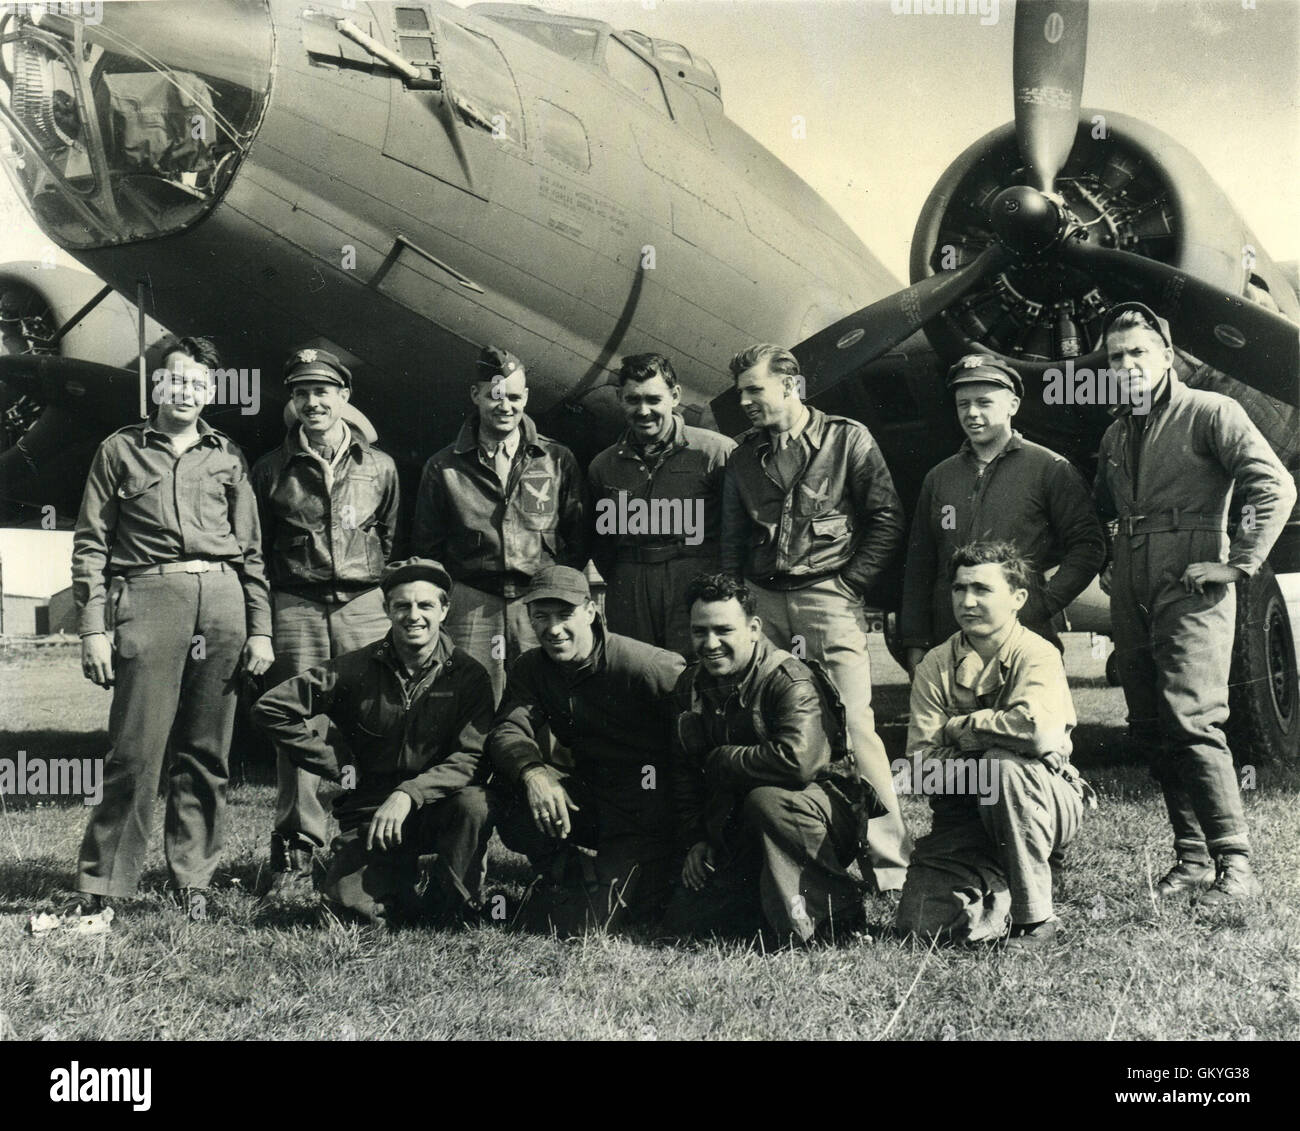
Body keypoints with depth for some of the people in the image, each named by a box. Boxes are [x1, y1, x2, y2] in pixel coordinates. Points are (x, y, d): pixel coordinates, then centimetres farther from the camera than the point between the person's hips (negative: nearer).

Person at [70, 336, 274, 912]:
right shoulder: (120, 450, 12)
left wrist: (261, 629, 9)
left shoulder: (228, 458, 18)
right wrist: (93, 630, -3)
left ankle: (191, 880, 11)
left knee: (207, 753, 3)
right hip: (150, 598, -3)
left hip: (223, 599, 3)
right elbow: (90, 546, 7)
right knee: (136, 750, -8)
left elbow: (251, 551, 18)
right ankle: (102, 885, 1)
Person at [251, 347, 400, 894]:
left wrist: (389, 600, 10)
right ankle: (295, 853, 3)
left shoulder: (379, 466, 12)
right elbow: (256, 551, 12)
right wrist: (262, 618, 5)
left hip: (364, 605, 1)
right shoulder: (272, 469, 10)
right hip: (296, 608, 0)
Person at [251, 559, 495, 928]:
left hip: (438, 810, 0)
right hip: (369, 811, 0)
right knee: (349, 898, -24)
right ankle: (406, 880, 12)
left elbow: (472, 758, -13)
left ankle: (454, 906, -8)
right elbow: (271, 709, 0)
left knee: (473, 803, -33)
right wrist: (337, 763, -1)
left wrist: (409, 794, -26)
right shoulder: (357, 669, -2)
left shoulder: (468, 675, -4)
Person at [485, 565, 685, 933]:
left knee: (580, 922, -17)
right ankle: (560, 874, 4)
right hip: (589, 797, 6)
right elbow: (507, 731, -11)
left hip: (648, 810, -6)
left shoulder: (648, 665, -17)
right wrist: (533, 771, -34)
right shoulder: (531, 669, 4)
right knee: (508, 787, -18)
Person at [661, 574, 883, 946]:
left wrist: (719, 762, -21)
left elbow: (797, 762, -37)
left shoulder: (791, 681, -20)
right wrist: (696, 840, 3)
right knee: (682, 921, -4)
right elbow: (684, 772, 15)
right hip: (738, 839, 7)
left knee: (767, 800, -39)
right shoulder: (690, 686, 4)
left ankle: (835, 904, -20)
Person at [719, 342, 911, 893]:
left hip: (828, 598, -4)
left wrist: (849, 584, -5)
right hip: (763, 601, 5)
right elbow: (732, 542, 21)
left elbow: (888, 520, 0)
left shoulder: (847, 439, 1)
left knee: (854, 724, -12)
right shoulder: (744, 456, 15)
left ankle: (891, 859, -7)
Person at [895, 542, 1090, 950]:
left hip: (1045, 802, -3)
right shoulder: (935, 666, 0)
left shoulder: (1037, 655, -13)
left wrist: (961, 727, -17)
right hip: (965, 813, 3)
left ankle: (1035, 918, -21)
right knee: (920, 923, -17)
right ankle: (996, 889, 17)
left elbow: (1041, 732, -33)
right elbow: (923, 759, -8)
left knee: (1002, 763, -37)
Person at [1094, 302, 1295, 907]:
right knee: (1151, 729, 6)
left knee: (1192, 720, -16)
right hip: (1131, 597, 7)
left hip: (1191, 591, -7)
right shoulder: (1115, 435, 20)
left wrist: (1237, 562, -13)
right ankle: (1193, 858, 13)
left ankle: (1236, 865, -12)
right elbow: (1100, 511, 34)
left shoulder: (1209, 413, -1)